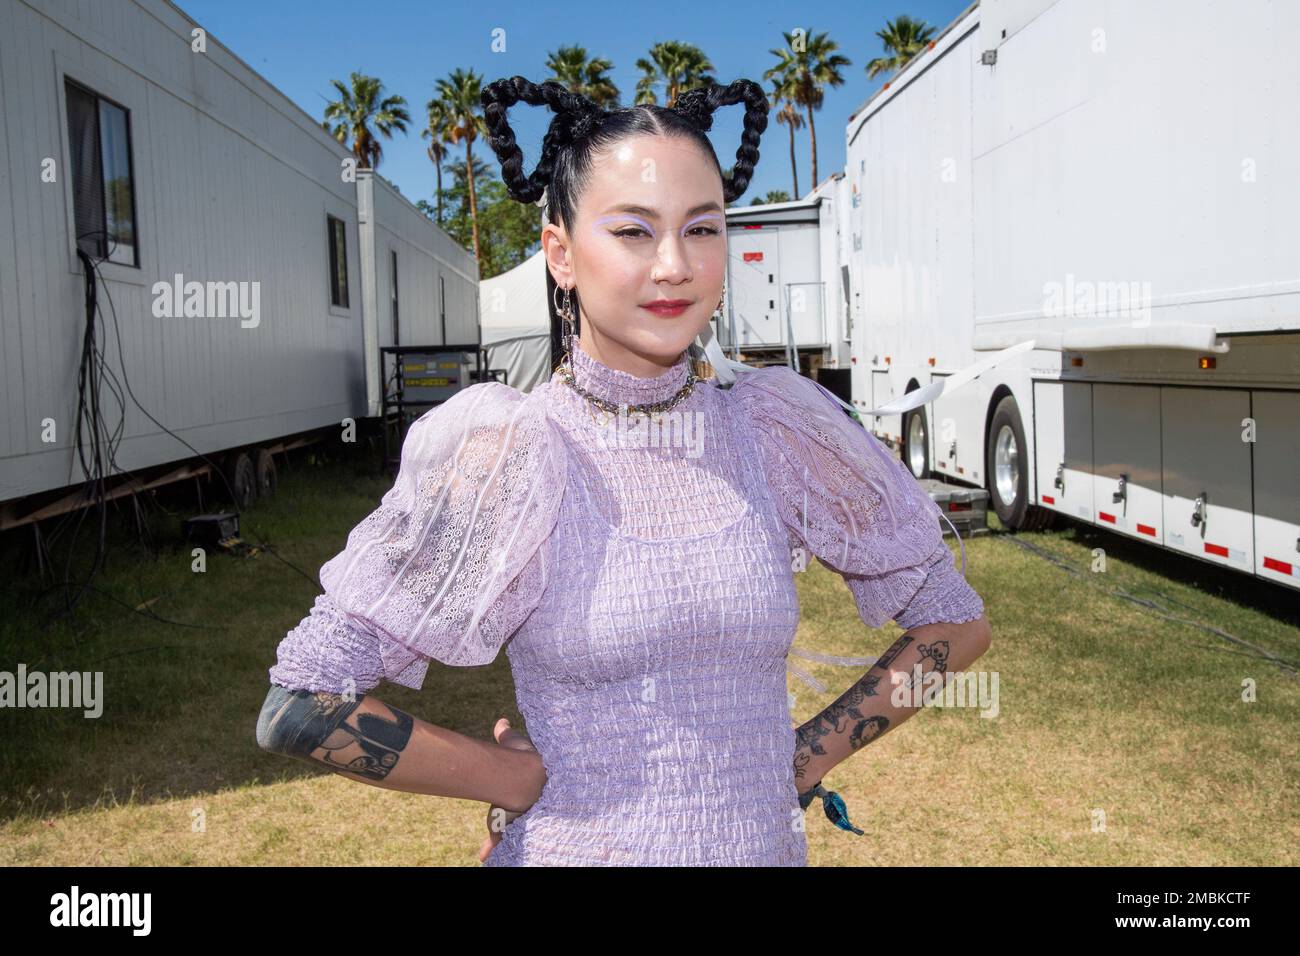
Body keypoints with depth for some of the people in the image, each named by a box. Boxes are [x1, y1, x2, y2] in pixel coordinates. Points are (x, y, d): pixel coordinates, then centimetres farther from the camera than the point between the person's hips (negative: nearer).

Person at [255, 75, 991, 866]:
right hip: (577, 847, -2)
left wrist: (805, 761, -4)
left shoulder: (774, 429, -7)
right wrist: (525, 780, -12)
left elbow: (957, 621, 3)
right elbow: (300, 708, -17)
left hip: (767, 844, 3)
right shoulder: (508, 451, -15)